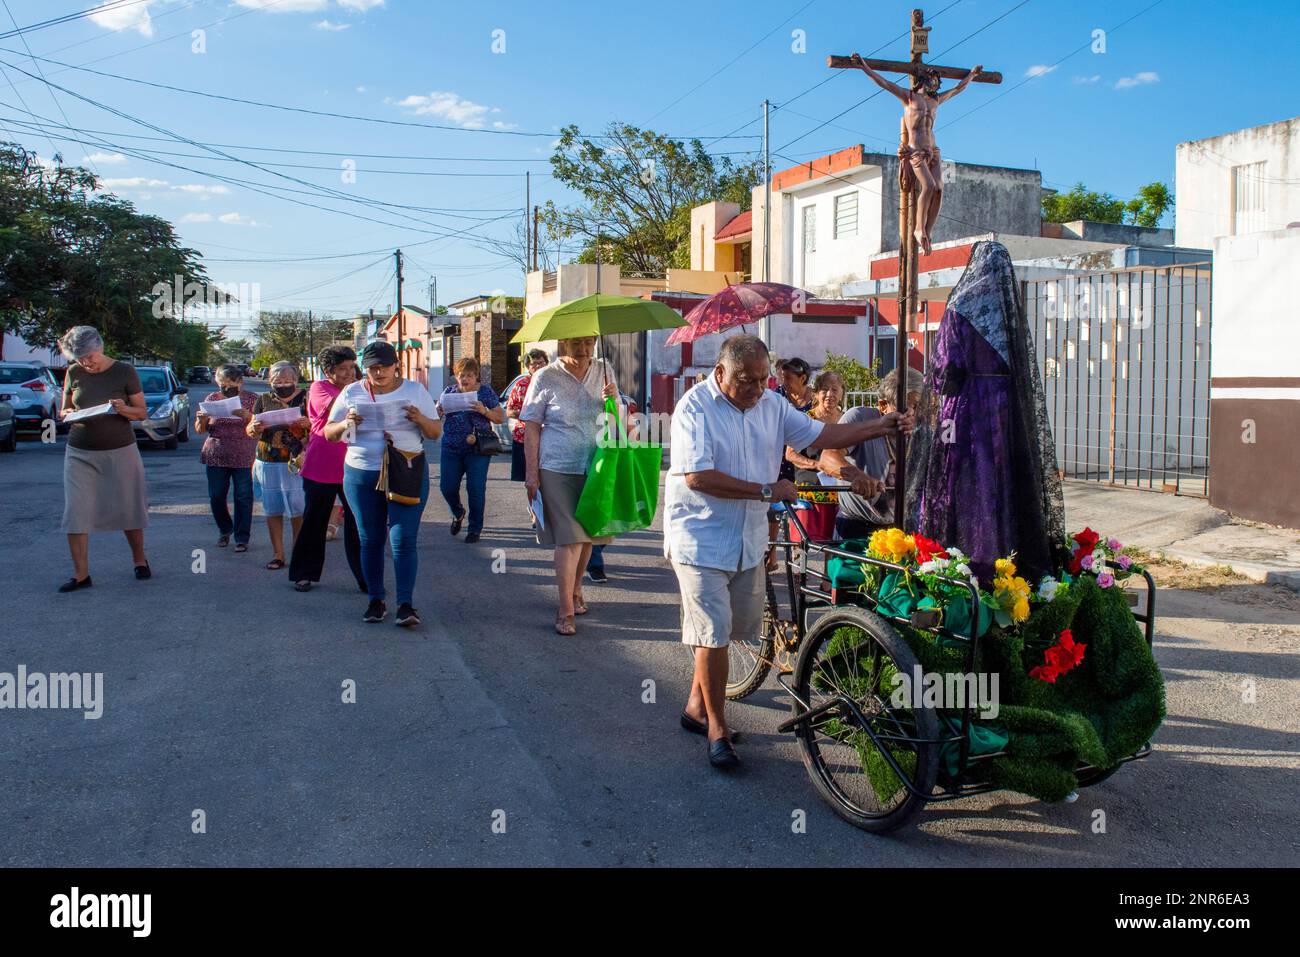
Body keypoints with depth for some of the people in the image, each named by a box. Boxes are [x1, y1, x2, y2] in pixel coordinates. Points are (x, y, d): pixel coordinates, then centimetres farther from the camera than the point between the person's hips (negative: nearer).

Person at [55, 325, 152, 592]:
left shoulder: (124, 372, -3)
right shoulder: (74, 373, 4)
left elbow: (142, 412, 0)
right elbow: (63, 410, 12)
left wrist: (123, 409, -22)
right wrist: (69, 414, -12)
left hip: (121, 451, -2)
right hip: (80, 453, 2)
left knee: (128, 509, 5)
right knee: (76, 512, -5)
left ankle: (140, 560, 26)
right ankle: (81, 574, 1)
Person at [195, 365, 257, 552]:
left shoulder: (251, 399, 3)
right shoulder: (212, 399, 10)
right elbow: (200, 430, 11)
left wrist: (247, 415, -25)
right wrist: (201, 419, -12)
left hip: (243, 458, -3)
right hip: (216, 457, 3)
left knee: (243, 498, -2)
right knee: (216, 497, 6)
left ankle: (242, 538, 7)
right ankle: (225, 530, 28)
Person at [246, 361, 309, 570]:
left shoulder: (306, 397, 2)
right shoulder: (264, 400, 10)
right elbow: (250, 431, 11)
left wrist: (308, 424, -20)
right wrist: (255, 428, -12)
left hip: (297, 461, -3)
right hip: (269, 462, 3)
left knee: (298, 510, -3)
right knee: (273, 510, 6)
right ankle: (278, 555, 15)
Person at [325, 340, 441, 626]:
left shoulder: (415, 391, 4)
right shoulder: (352, 393, 6)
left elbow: (436, 432, 5)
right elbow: (329, 434, 10)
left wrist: (420, 419, -17)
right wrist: (347, 423, -12)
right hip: (361, 474, 2)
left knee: (404, 539, -8)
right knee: (371, 540, 8)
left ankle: (406, 604, -4)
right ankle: (376, 601, 18)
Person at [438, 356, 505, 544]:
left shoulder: (485, 392, 1)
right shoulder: (449, 391, 9)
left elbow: (501, 418, 0)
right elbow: (435, 415, 13)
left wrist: (484, 411, -18)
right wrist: (440, 409, -10)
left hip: (477, 448, -3)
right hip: (451, 448, 3)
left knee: (476, 489, -5)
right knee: (447, 487, 1)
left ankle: (475, 529, 10)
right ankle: (458, 513, 33)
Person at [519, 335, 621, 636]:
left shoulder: (604, 371, 8)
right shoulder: (546, 378, -3)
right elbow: (531, 428, -2)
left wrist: (612, 399, -7)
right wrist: (532, 473, -7)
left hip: (596, 468, 4)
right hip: (558, 469, -4)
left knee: (586, 535, 12)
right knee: (569, 538, -8)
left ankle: (575, 591, 34)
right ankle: (565, 611, -1)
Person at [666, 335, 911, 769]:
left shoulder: (771, 404, 6)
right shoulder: (696, 407, -16)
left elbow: (819, 434, 11)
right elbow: (697, 476, -24)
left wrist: (879, 427, 2)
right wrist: (766, 491, -19)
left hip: (748, 539, 7)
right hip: (701, 538, -7)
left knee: (731, 628, 14)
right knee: (714, 633, -6)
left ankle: (696, 706, 33)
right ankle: (717, 728, 8)